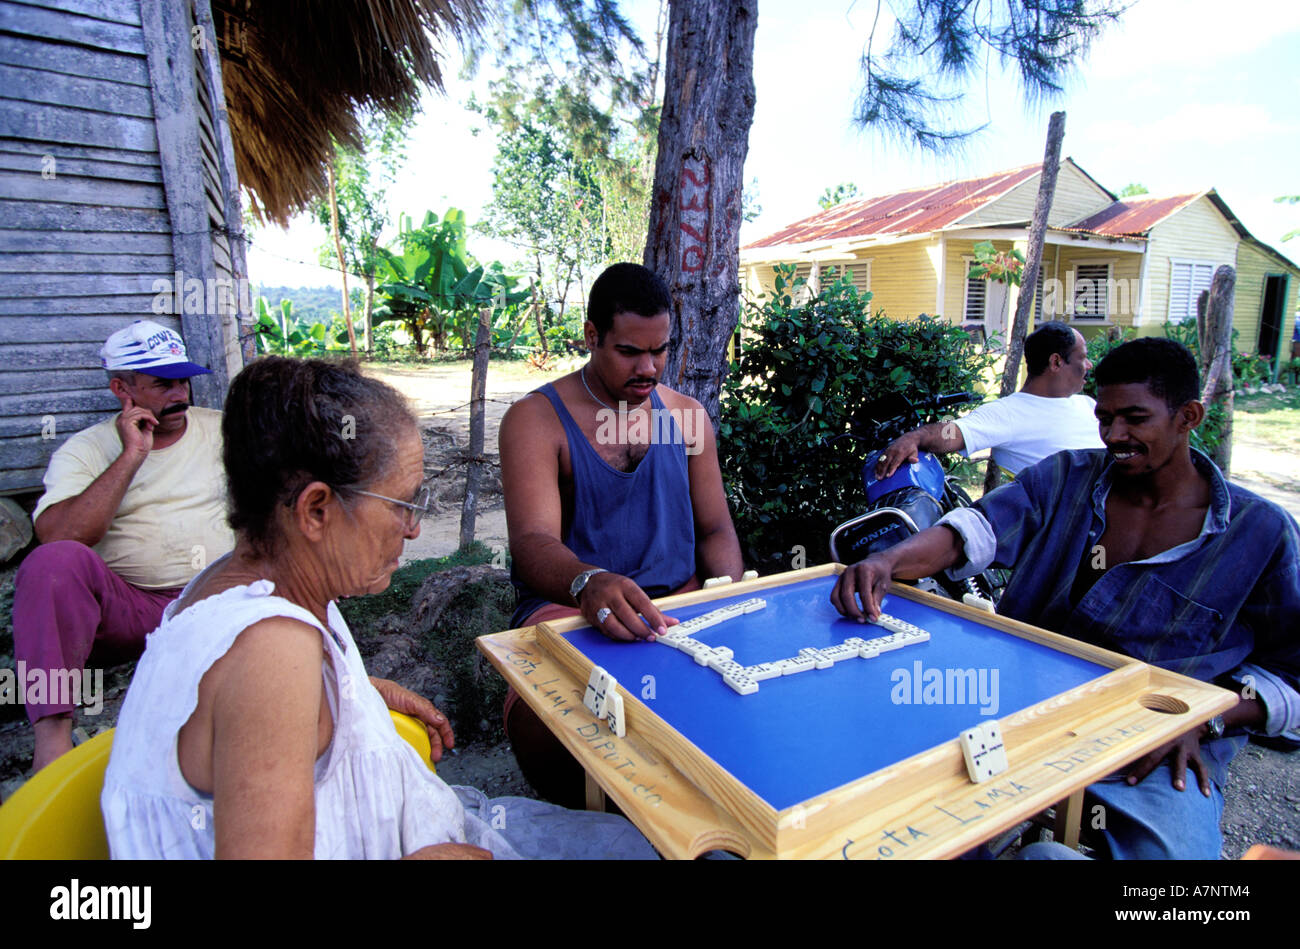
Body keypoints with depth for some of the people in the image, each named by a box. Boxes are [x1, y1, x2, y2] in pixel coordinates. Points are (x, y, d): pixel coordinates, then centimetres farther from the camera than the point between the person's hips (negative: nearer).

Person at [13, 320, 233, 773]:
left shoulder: (222, 430, 11)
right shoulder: (86, 449, 5)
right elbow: (58, 536, -12)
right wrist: (131, 457, -13)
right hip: (127, 608, 0)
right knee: (54, 562, -29)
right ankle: (51, 736, -26)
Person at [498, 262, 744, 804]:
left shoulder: (685, 415, 14)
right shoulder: (536, 419, -2)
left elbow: (716, 527, 15)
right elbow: (533, 541, -16)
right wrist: (588, 583, -39)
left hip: (680, 599, 4)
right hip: (569, 604, -3)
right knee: (541, 718, -34)